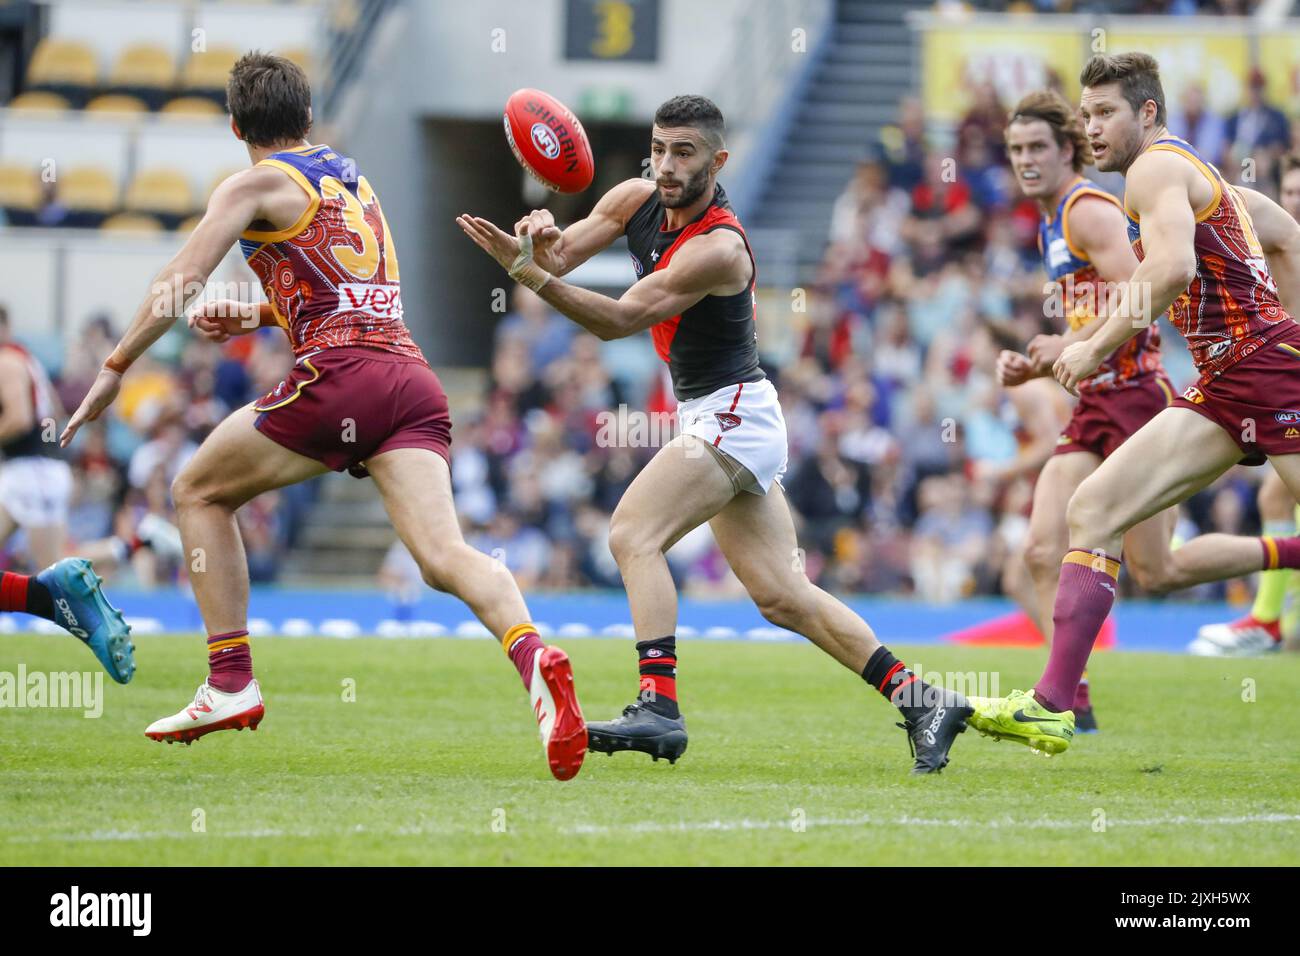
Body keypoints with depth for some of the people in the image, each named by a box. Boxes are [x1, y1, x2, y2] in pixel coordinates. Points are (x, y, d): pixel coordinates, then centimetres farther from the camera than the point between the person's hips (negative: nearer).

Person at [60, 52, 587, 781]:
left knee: (199, 492, 16)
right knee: (444, 555, -11)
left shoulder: (259, 184, 8)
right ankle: (533, 657, -40)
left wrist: (116, 368, 9)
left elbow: (180, 283, 0)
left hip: (340, 373, -6)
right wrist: (255, 317, 36)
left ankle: (231, 684, 10)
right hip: (414, 376, 6)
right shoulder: (354, 179, 29)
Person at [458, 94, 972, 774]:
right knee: (782, 596, 8)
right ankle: (921, 701, 11)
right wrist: (539, 236, -23)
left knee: (634, 535, -22)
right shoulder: (637, 201, 2)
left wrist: (531, 274, -37)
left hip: (734, 414, -9)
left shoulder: (717, 248, -22)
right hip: (710, 418, 9)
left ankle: (659, 707, -30)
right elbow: (561, 254, 2)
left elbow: (621, 319, -26)